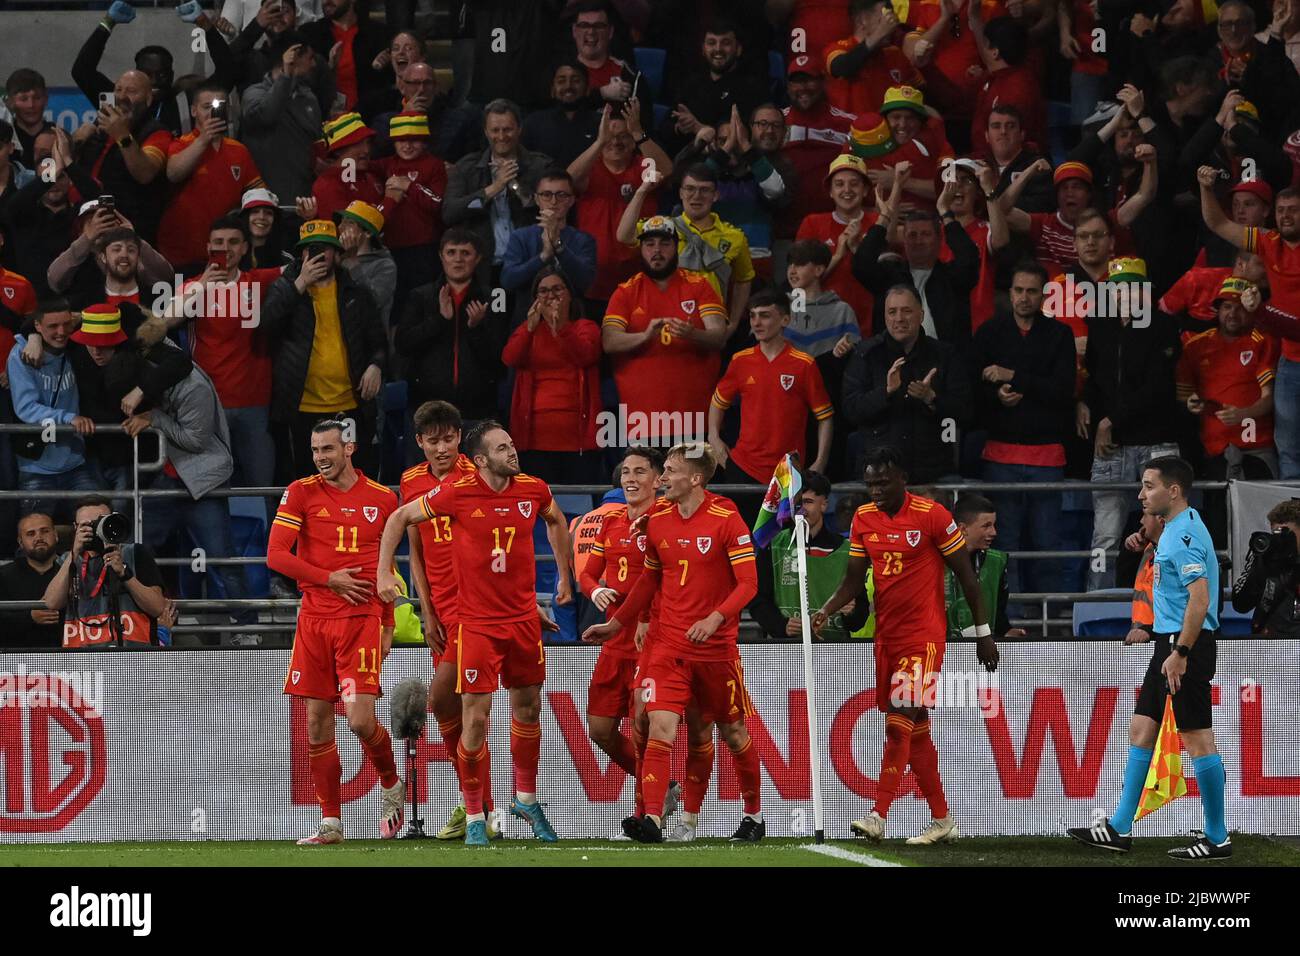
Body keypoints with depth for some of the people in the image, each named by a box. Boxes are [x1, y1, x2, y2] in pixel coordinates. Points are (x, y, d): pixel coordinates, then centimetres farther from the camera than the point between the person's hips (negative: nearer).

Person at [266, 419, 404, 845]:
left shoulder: (381, 499, 5)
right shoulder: (301, 493, 3)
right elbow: (276, 555, -4)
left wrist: (388, 626, 11)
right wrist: (330, 579, -11)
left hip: (361, 619, -2)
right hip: (314, 619, 2)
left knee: (361, 720, -13)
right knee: (317, 725, 1)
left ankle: (392, 785, 16)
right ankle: (330, 822, 11)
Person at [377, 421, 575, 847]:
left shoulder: (533, 490, -2)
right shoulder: (458, 493, -13)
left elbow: (555, 520, 22)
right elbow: (400, 518, 0)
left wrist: (566, 575, 24)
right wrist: (384, 572, -3)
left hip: (524, 617, 4)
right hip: (477, 623, -4)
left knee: (528, 708, 14)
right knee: (476, 718, -7)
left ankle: (526, 799, 33)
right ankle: (474, 816, 6)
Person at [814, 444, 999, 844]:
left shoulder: (932, 515, -10)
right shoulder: (863, 518, 6)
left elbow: (966, 576, -4)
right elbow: (853, 579, 9)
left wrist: (983, 634, -2)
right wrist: (825, 610, -10)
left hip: (924, 635, -6)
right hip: (886, 635, 6)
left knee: (900, 722, -17)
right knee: (916, 730, 9)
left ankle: (878, 817, -22)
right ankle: (942, 821, 17)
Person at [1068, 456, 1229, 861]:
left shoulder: (1185, 534, -17)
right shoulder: (1173, 531, 15)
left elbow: (1199, 599, -25)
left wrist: (1180, 654, -25)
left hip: (1185, 644, -11)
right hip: (1169, 644, 11)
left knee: (1197, 738, -6)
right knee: (1141, 729, 10)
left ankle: (1217, 839, 0)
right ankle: (1119, 829, 13)